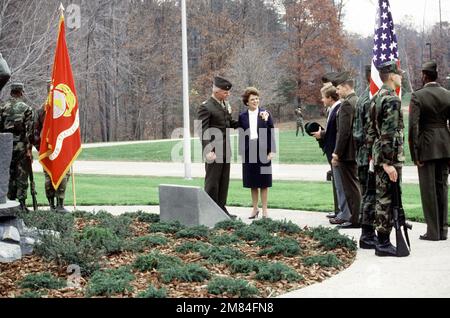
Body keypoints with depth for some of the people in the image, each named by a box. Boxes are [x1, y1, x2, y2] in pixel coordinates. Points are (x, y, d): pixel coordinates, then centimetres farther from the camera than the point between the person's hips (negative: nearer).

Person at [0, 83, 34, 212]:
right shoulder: (26, 109, -5)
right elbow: (29, 131, -11)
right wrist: (29, 149, -9)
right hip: (21, 147, -3)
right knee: (22, 176, 1)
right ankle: (21, 203, -2)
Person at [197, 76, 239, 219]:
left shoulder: (226, 105, 12)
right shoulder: (206, 107, -13)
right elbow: (203, 131, -17)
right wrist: (208, 150, -24)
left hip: (225, 149, 8)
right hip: (214, 150, -8)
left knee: (224, 181, 11)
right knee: (212, 181, -1)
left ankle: (221, 208, 19)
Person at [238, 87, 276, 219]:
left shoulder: (265, 114, 1)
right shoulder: (242, 116, 5)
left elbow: (271, 133, 0)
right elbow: (241, 135, 6)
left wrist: (271, 151, -6)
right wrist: (241, 152, 0)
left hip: (263, 151, -1)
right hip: (249, 152, 2)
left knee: (264, 182, 4)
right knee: (252, 183, 8)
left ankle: (264, 209, 12)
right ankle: (255, 208, 19)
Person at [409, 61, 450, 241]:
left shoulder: (418, 96, -8)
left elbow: (413, 126, -13)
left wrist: (414, 153, -9)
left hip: (427, 146, -4)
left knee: (428, 189, 2)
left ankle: (433, 231, 4)